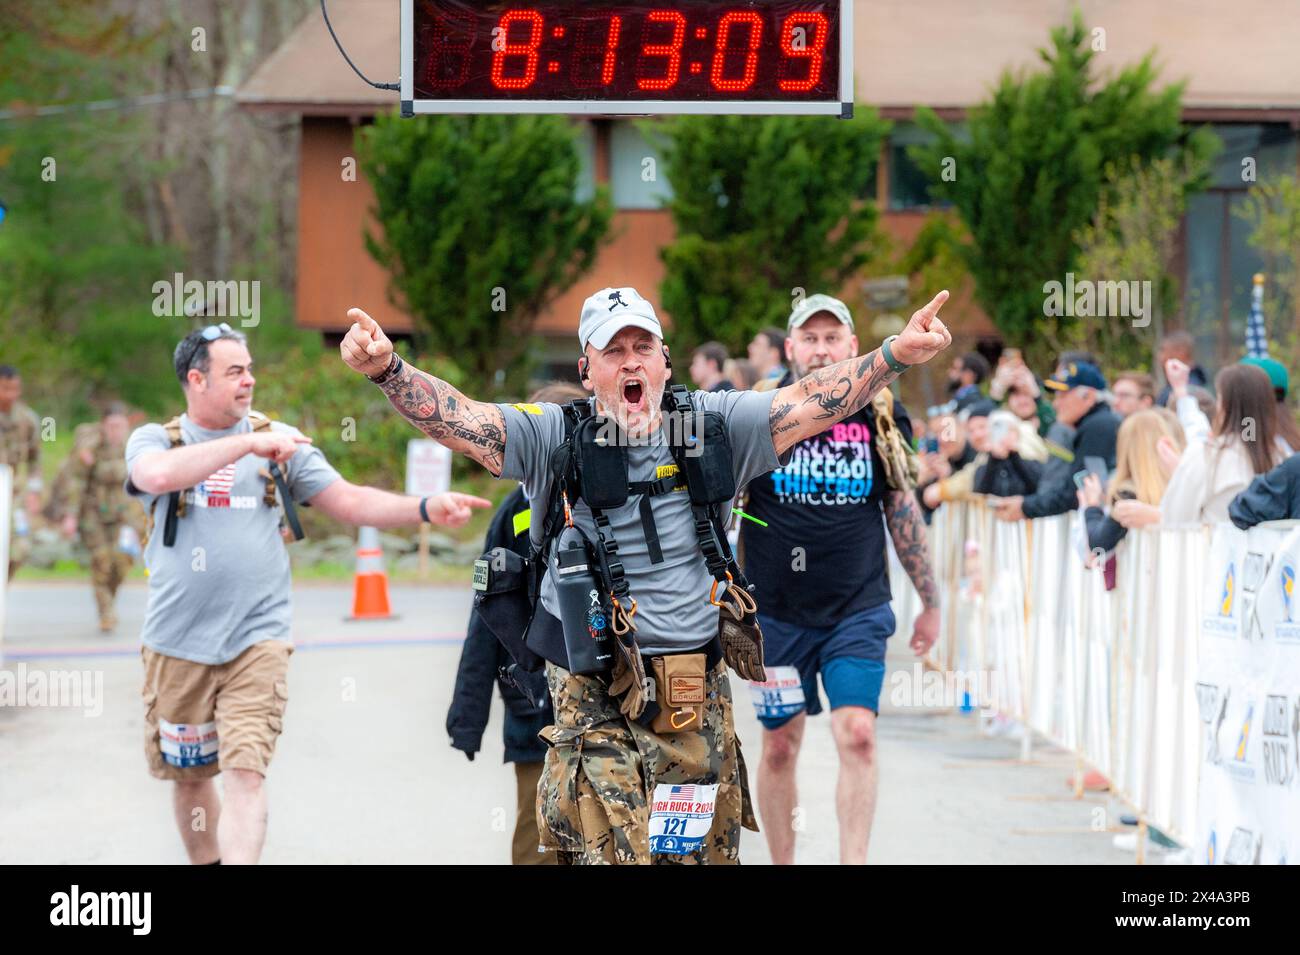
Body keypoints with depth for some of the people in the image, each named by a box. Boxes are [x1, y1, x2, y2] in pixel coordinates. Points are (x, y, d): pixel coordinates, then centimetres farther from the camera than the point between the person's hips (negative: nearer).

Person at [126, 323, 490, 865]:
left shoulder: (278, 442, 8)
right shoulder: (154, 440, 3)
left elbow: (351, 502, 6)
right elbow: (159, 475, -22)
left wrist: (425, 510, -10)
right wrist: (247, 443, -24)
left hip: (256, 640, 0)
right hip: (177, 642, 0)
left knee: (244, 774, -13)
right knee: (189, 776, 11)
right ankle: (206, 862, 31)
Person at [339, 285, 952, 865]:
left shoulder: (714, 425, 4)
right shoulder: (554, 438, -4)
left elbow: (812, 401, 1)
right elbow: (454, 416, -14)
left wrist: (896, 355, -13)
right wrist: (387, 369, -32)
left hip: (702, 700, 3)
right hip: (597, 705, -3)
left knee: (707, 852, 11)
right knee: (607, 853, -11)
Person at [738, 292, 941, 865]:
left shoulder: (879, 416, 3)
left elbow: (902, 509, 12)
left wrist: (930, 602, 16)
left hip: (859, 610, 0)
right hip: (776, 612, 0)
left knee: (857, 736, -14)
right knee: (779, 748, 6)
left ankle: (853, 865, -12)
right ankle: (782, 864, 20)